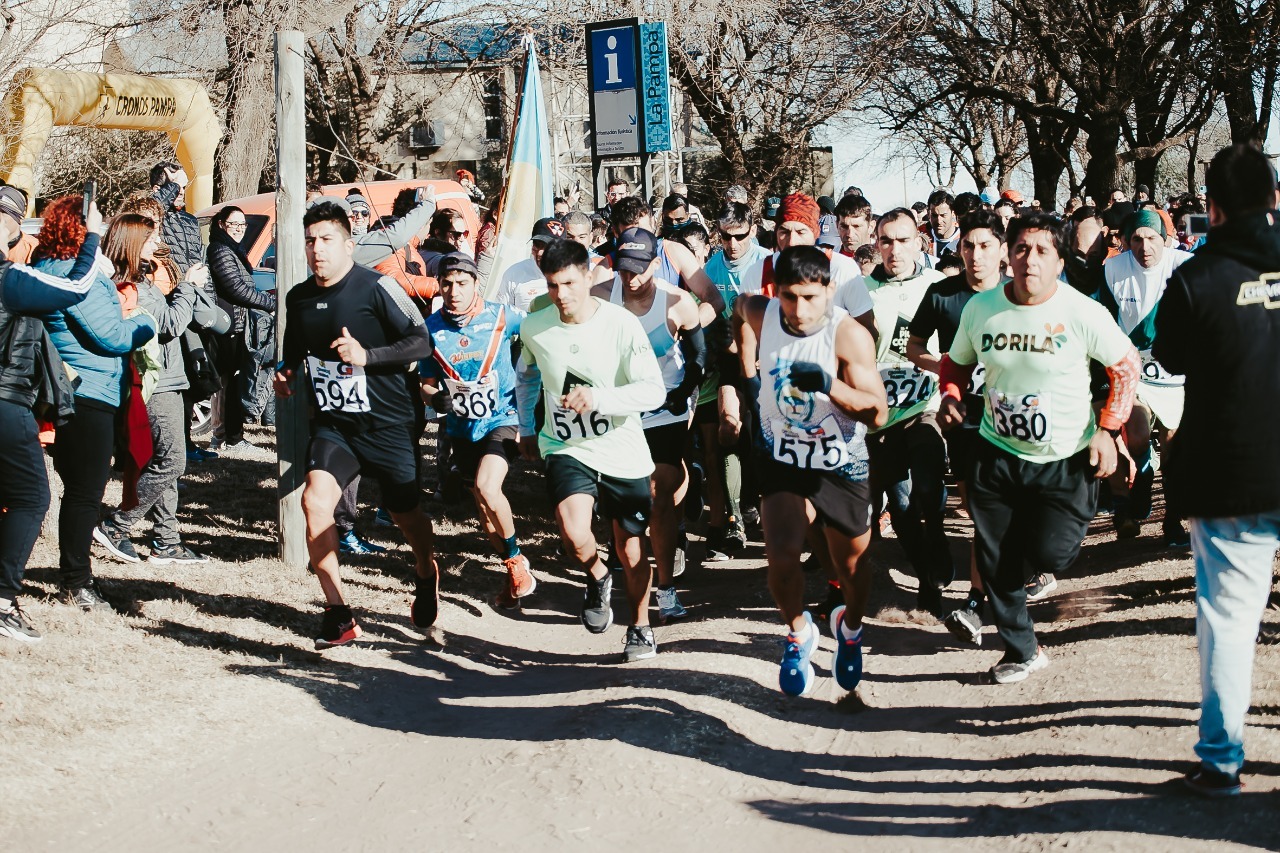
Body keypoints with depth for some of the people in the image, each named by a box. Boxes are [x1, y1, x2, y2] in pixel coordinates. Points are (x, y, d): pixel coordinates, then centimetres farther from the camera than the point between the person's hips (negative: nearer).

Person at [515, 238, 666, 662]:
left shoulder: (622, 324, -17)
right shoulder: (534, 328, -7)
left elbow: (654, 391, -22)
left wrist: (597, 396, -35)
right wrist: (527, 430, 22)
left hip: (622, 452, -1)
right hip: (565, 448, 1)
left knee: (630, 548, 10)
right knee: (574, 533, -24)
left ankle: (640, 627, 35)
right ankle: (597, 579, 11)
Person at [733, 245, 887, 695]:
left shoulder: (849, 336, -25)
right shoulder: (759, 315, -15)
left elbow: (877, 412, -26)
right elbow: (740, 308, 12)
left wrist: (829, 385, -41)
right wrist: (745, 367, 12)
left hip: (842, 464, -1)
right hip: (781, 456, 2)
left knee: (852, 564, 12)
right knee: (780, 557, -14)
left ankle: (850, 628, 44)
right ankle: (799, 633, 14)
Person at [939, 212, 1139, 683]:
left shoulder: (1083, 313, -16)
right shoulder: (980, 308, -5)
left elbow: (1126, 366, -4)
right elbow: (957, 361, 12)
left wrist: (1108, 429, -10)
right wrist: (951, 394, -9)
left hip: (1066, 460, -3)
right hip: (997, 454, 3)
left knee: (1049, 555, -10)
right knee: (997, 563, 6)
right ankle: (1021, 650, 26)